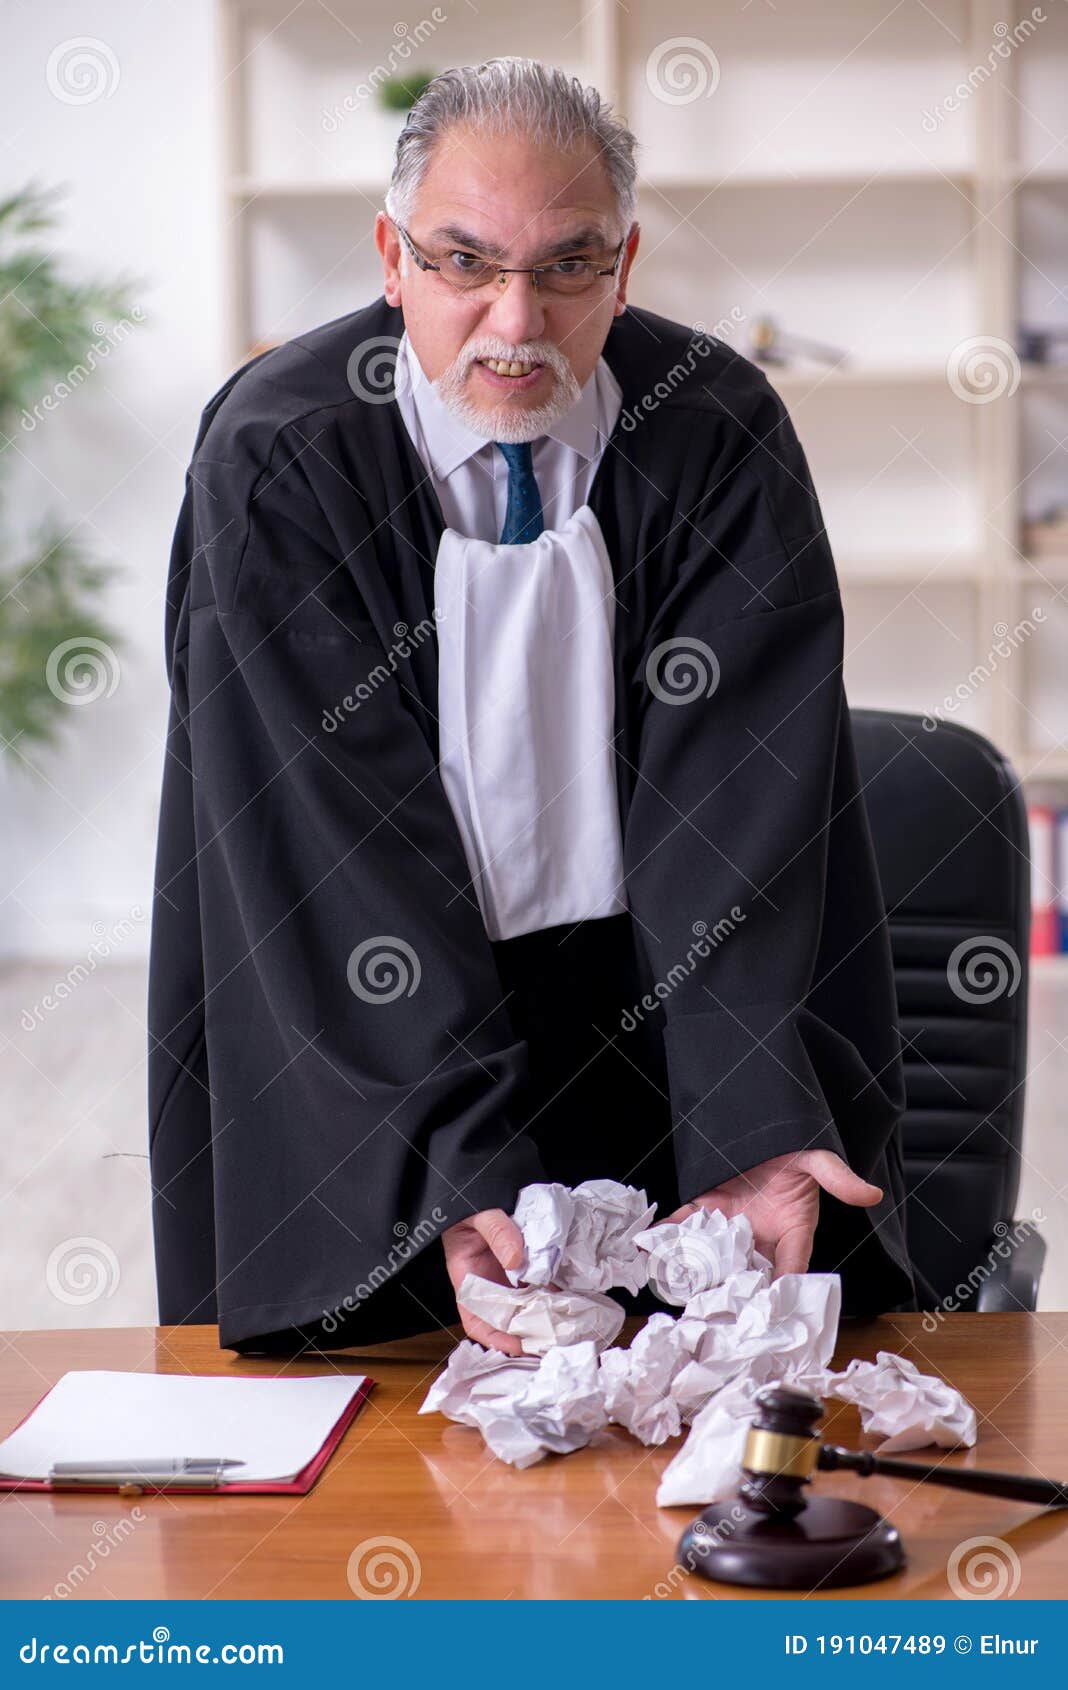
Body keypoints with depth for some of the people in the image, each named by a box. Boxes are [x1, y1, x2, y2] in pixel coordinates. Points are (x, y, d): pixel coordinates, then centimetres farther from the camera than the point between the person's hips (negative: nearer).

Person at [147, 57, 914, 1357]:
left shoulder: (720, 433, -7)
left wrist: (747, 1129, -26)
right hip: (356, 1033, -1)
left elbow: (733, 803, -12)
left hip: (656, 1006, 2)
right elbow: (341, 844, -17)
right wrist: (469, 1168, -27)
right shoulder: (272, 456, -12)